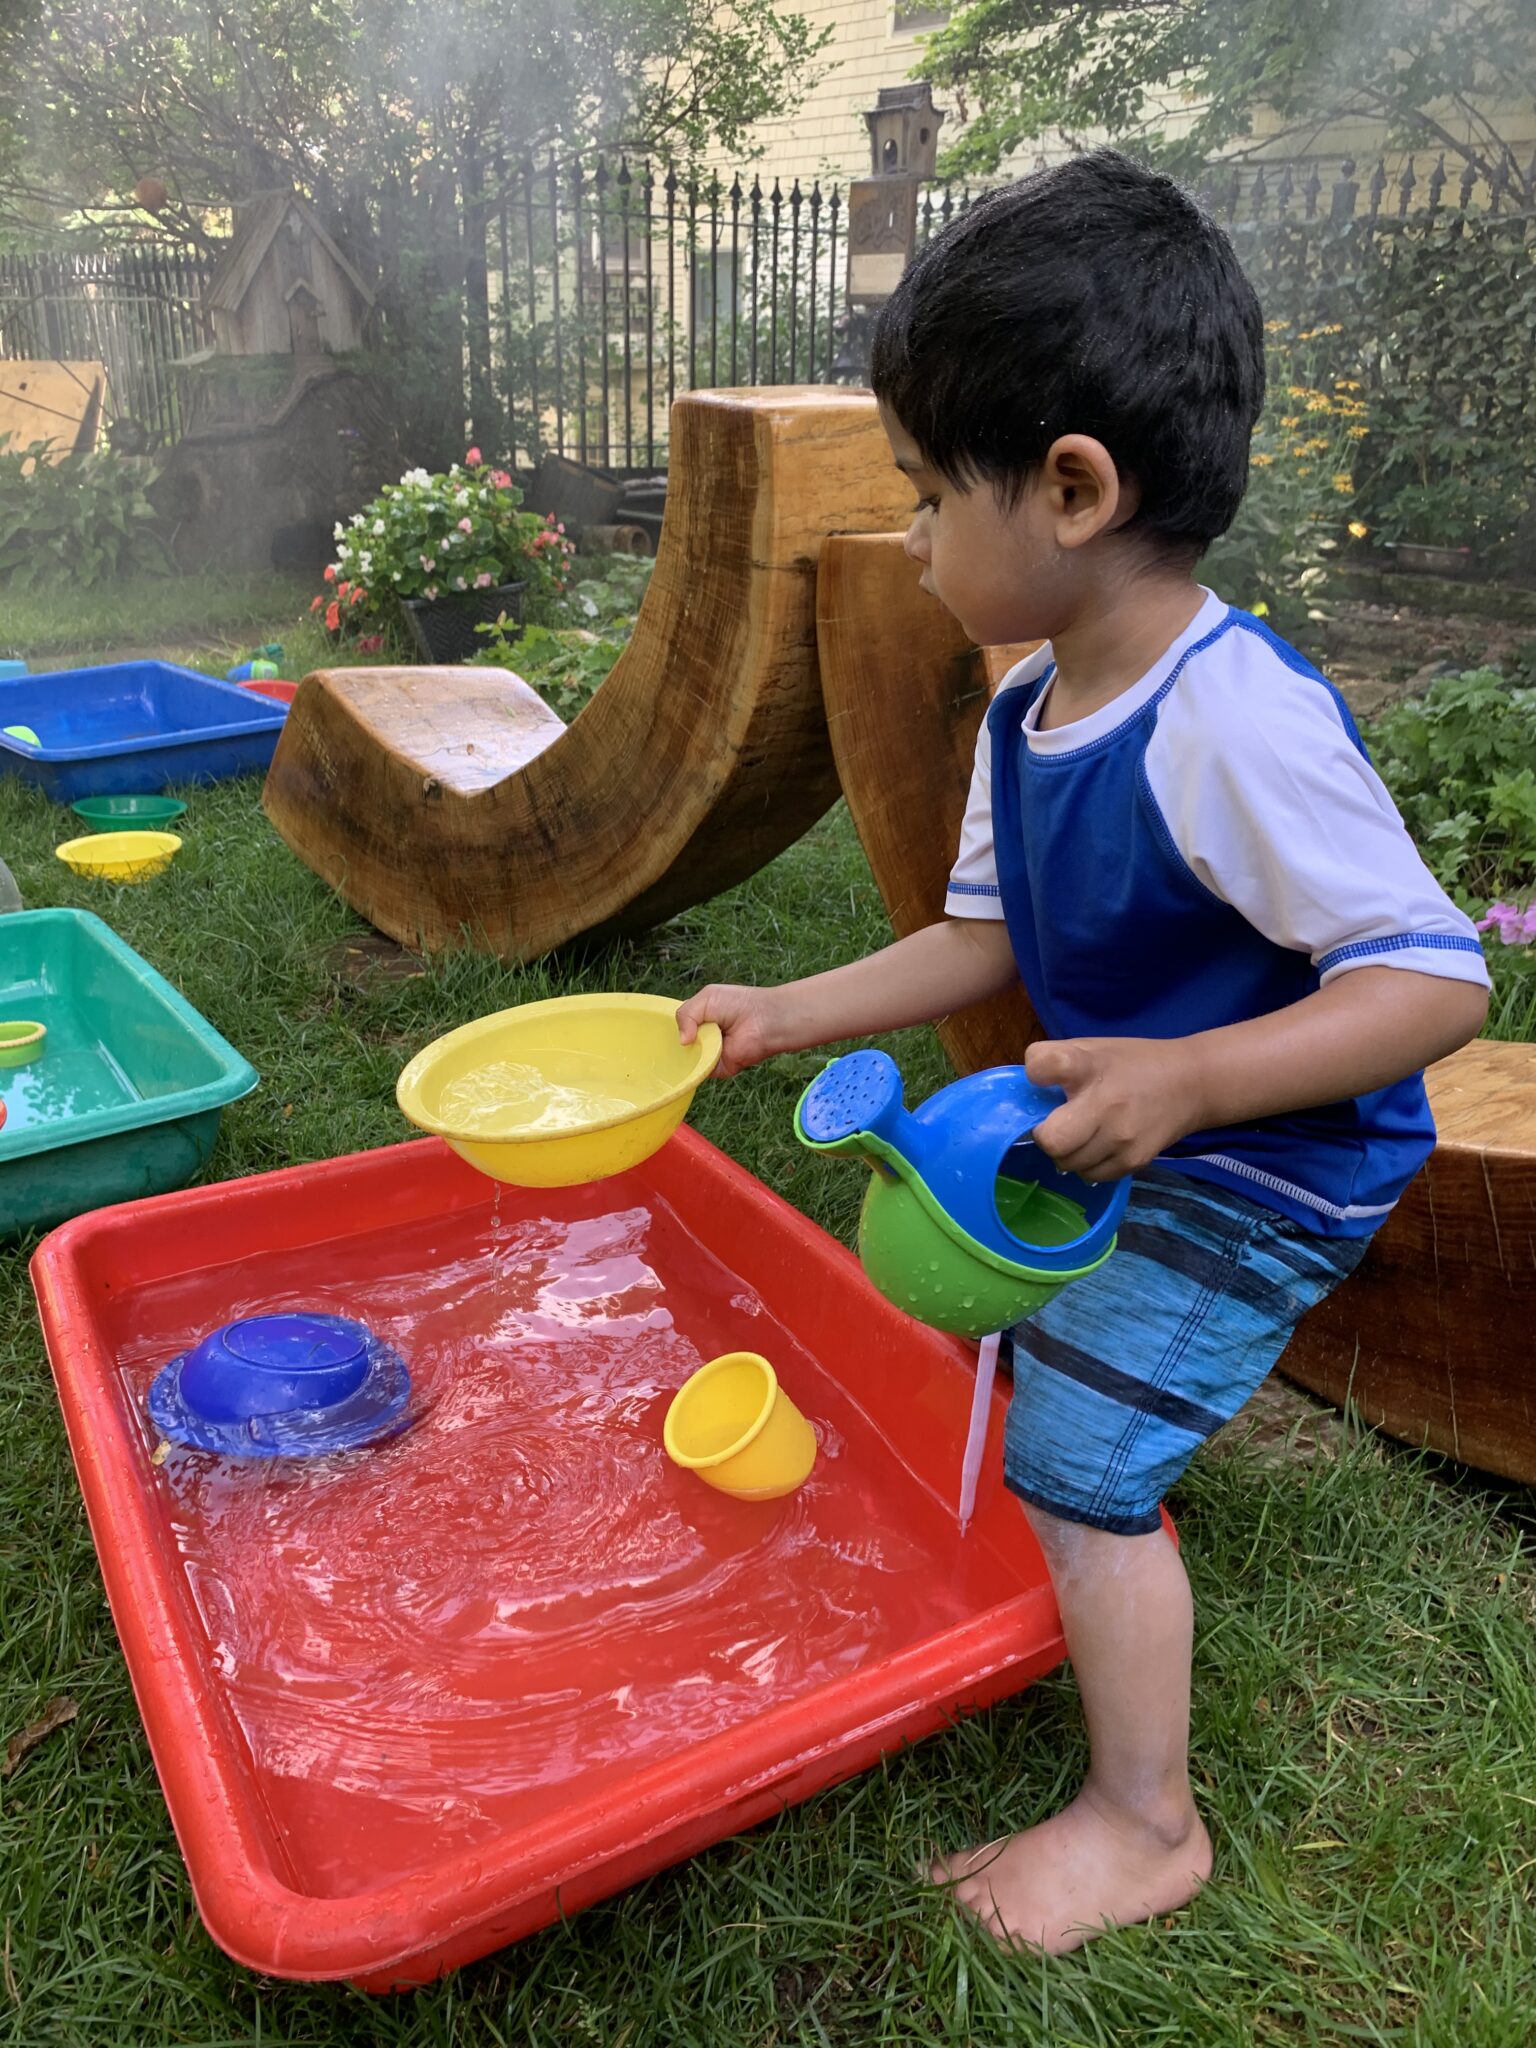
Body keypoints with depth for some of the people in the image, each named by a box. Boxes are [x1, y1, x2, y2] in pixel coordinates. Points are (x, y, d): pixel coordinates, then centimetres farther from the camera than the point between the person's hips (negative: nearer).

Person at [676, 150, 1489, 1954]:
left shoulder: (1232, 723, -32)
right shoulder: (1026, 713, -5)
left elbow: (1435, 979, -31)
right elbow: (986, 937, 5)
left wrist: (1184, 1080, -40)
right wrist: (787, 1014, 2)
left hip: (1266, 1176, -9)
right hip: (1124, 1127, 9)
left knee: (1076, 1453, -8)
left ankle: (1144, 1825, 17)